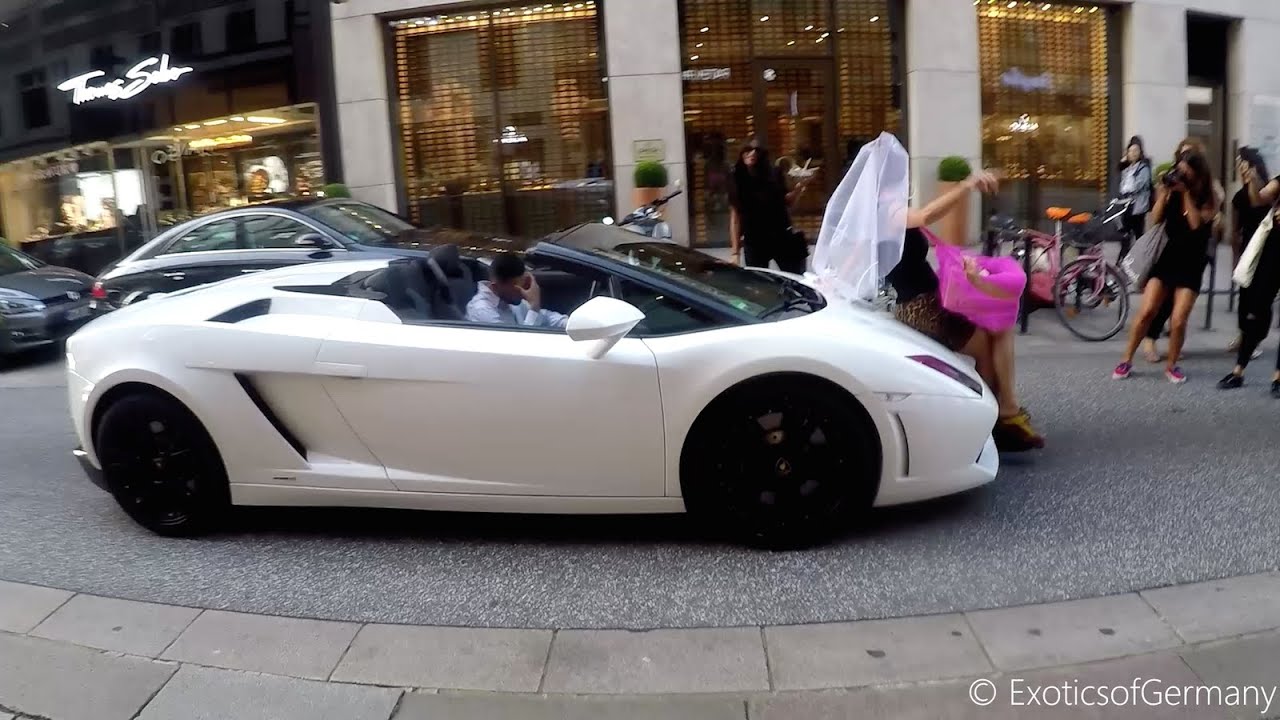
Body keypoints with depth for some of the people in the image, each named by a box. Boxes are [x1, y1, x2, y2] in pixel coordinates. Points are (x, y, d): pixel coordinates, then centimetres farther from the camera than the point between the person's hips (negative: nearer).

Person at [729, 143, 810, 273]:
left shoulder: (773, 175, 0)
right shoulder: (738, 181, -1)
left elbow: (787, 202, 11)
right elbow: (735, 217, 1)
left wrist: (798, 188, -10)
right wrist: (736, 252, -3)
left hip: (782, 238, 0)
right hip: (755, 243, 0)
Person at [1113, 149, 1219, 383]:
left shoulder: (1207, 199, -3)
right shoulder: (1171, 191, 2)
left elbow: (1196, 224, -19)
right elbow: (1155, 219, -8)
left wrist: (1186, 193, -19)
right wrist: (1165, 192, -16)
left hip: (1191, 265, -1)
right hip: (1166, 258, 1)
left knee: (1179, 320, -9)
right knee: (1146, 312, -9)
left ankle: (1171, 365, 12)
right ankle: (1126, 361, 4)